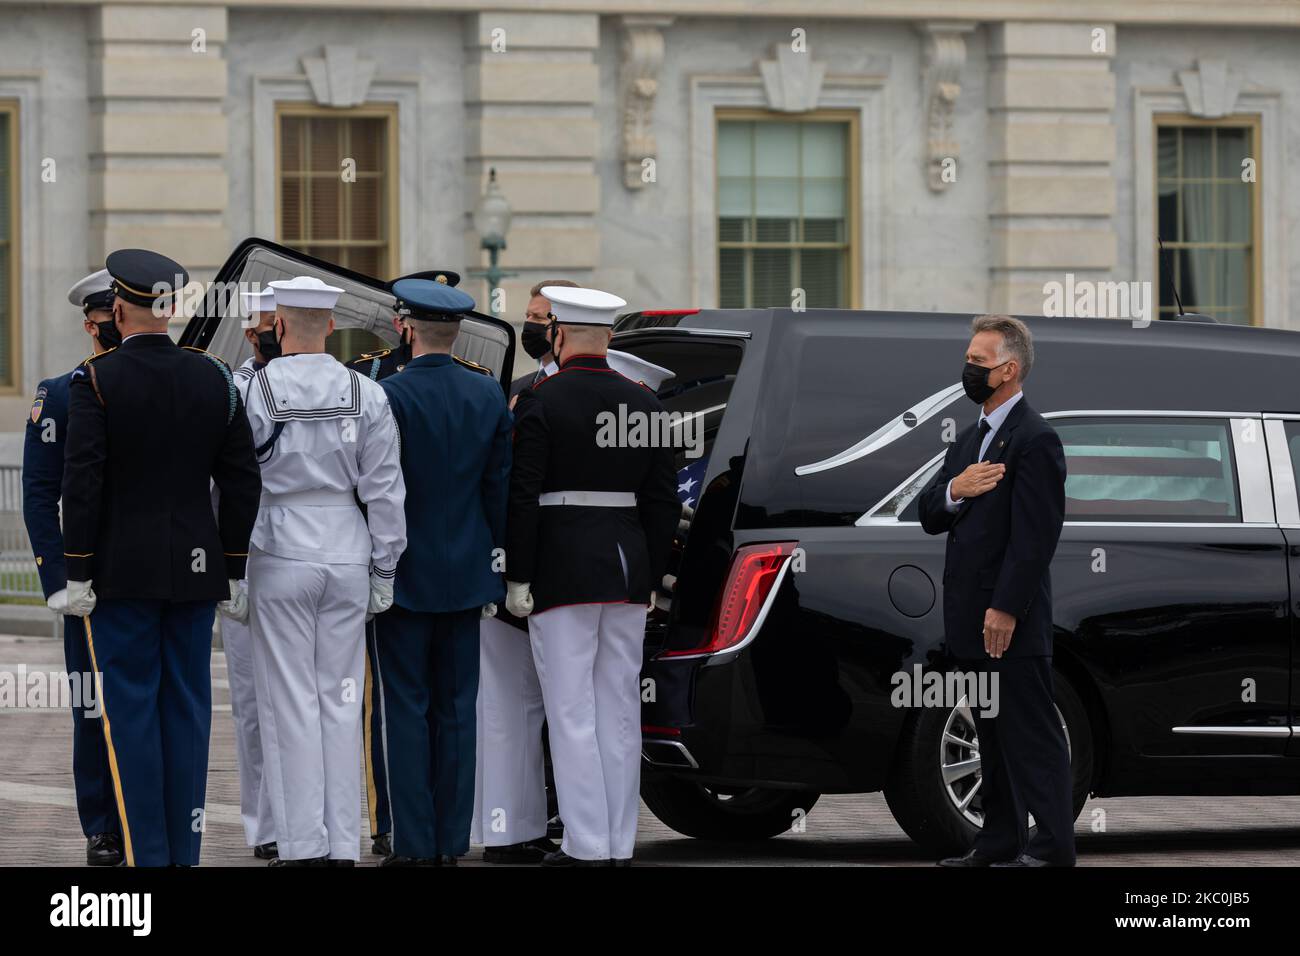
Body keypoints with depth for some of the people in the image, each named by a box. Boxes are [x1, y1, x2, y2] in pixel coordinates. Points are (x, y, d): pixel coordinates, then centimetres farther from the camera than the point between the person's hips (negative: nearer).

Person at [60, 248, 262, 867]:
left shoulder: (96, 380, -10)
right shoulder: (215, 379, 3)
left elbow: (82, 483, -14)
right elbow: (242, 481, 5)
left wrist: (77, 573, -8)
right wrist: (232, 568, 12)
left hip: (122, 572, -4)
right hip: (197, 571, 4)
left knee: (130, 709, 1)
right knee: (187, 706, 8)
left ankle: (145, 854, 0)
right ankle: (184, 851, 10)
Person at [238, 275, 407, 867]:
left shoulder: (254, 390, -8)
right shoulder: (366, 395, 1)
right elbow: (384, 490, 3)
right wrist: (385, 568, 10)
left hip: (280, 555, -3)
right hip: (347, 555, 3)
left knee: (291, 703, 1)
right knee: (340, 700, 8)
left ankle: (303, 844, 0)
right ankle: (342, 845, 9)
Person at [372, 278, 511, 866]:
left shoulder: (391, 396, -14)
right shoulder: (489, 396, 3)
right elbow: (500, 487, 7)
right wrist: (494, 568, 14)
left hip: (406, 573, -5)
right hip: (466, 575, 5)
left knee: (408, 709, -1)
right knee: (456, 708, 9)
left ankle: (414, 844, -1)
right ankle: (451, 843, 12)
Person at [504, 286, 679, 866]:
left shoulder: (541, 402, -9)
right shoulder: (644, 404, 6)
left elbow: (523, 497, -12)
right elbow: (664, 501, 8)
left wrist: (517, 578, -7)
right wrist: (651, 576, 15)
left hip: (562, 572, -5)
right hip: (628, 572, 5)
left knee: (571, 712, -3)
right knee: (620, 710, 10)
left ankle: (588, 846, -5)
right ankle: (620, 843, 12)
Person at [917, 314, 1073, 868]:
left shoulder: (1034, 440, -12)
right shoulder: (969, 440, 18)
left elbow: (1034, 536, -18)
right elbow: (929, 518, 16)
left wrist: (1004, 611, -22)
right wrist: (954, 490, -7)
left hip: (1011, 625, -9)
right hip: (971, 624, 9)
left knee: (1032, 738, -7)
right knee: (993, 737, 15)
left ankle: (1051, 849, -5)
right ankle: (1001, 843, 21)